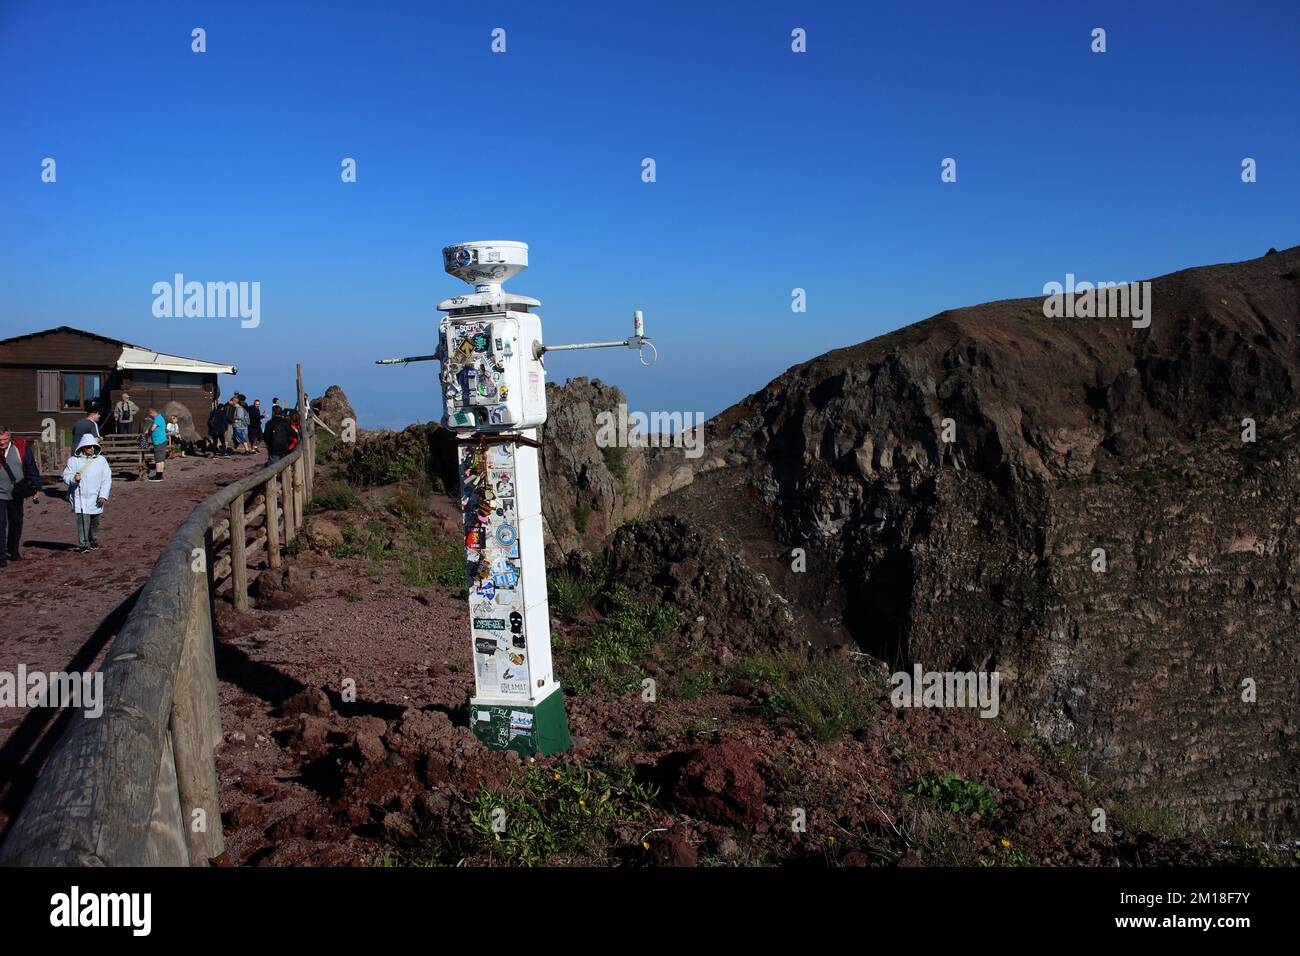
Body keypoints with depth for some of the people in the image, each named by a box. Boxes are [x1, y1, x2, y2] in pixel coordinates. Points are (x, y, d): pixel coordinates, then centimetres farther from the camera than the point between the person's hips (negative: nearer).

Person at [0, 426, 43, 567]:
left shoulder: (22, 447, -5)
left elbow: (32, 469, 3)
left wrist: (37, 488, 2)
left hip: (17, 495, 3)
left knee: (16, 523, 15)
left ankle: (13, 551, 33)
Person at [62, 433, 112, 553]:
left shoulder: (101, 460, 5)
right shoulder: (73, 460, 1)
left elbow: (107, 479, 4)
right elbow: (66, 477, 3)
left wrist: (103, 495, -6)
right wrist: (74, 479, -20)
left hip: (96, 498, 3)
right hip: (80, 498, -2)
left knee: (95, 521, 13)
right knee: (83, 519, -15)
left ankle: (93, 540, 36)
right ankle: (83, 544, -10)